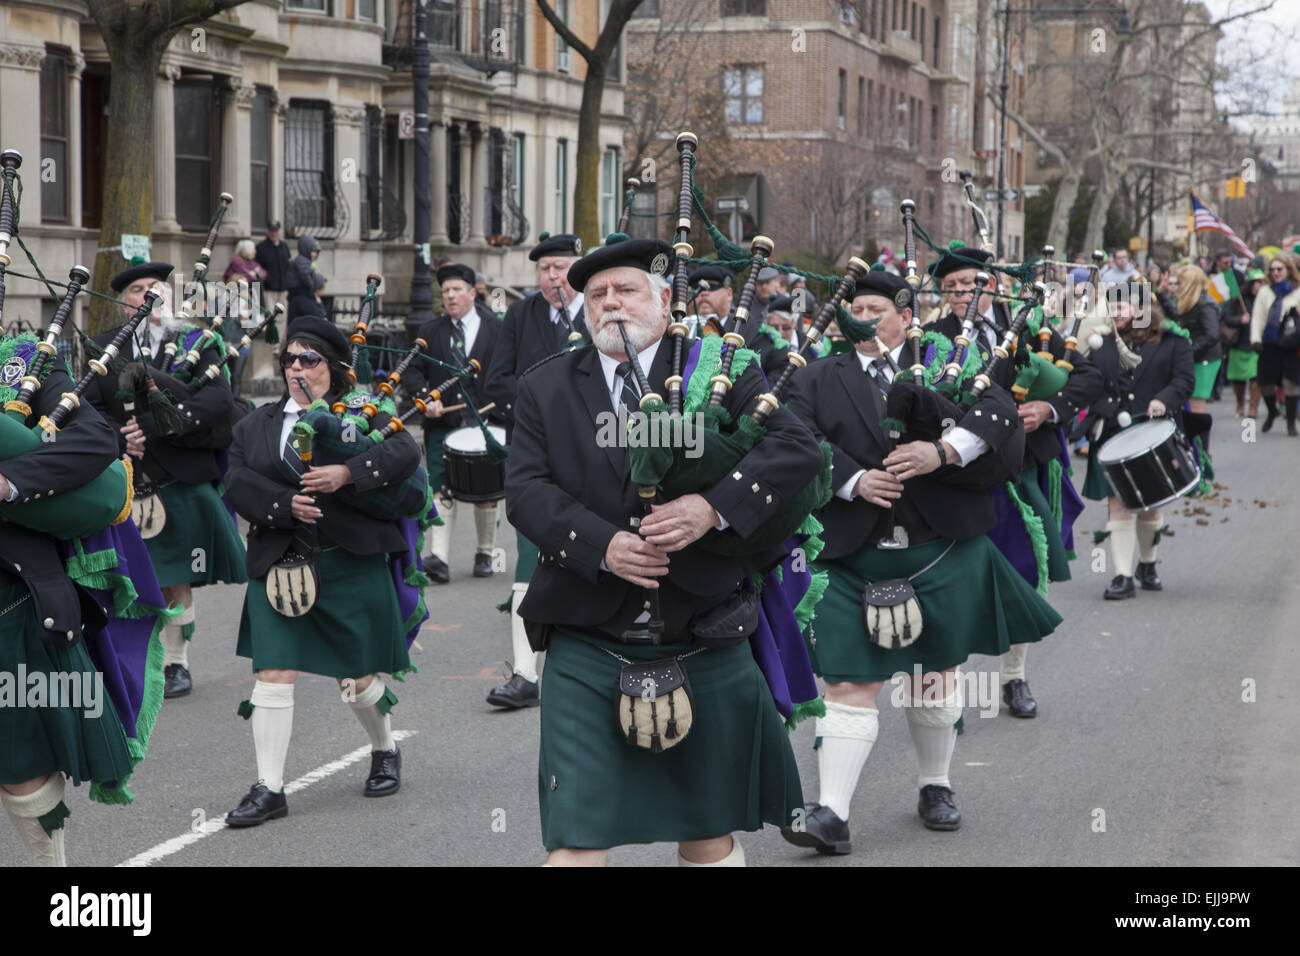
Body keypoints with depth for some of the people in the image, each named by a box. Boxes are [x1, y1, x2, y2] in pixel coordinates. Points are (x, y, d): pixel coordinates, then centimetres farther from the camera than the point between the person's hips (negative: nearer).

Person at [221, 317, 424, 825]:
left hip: (351, 564, -2)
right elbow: (237, 482, 0)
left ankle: (385, 751, 36)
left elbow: (405, 451, -12)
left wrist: (347, 473, -24)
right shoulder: (256, 424, 13)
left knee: (357, 678, 7)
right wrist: (286, 504, -16)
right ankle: (269, 789, -2)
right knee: (273, 674, -7)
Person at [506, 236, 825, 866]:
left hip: (704, 650, 0)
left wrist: (713, 506, -24)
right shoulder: (546, 389, 8)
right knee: (575, 839, -7)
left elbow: (798, 449, -9)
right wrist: (602, 544, -20)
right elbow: (526, 490, -3)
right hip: (587, 650, 0)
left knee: (708, 835, 14)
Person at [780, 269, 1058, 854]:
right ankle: (831, 812, -8)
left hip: (943, 552, 1)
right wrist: (855, 481, -20)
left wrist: (944, 450, -23)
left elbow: (999, 411, -9)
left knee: (935, 674, 12)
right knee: (849, 684, -6)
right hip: (853, 557, -1)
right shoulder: (817, 381, 8)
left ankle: (935, 786, 32)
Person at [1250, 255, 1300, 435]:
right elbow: (1257, 317, 8)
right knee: (1265, 385, 3)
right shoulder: (1265, 292, 10)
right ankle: (1272, 412, 33)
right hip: (1269, 344, 3)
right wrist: (1256, 339, -3)